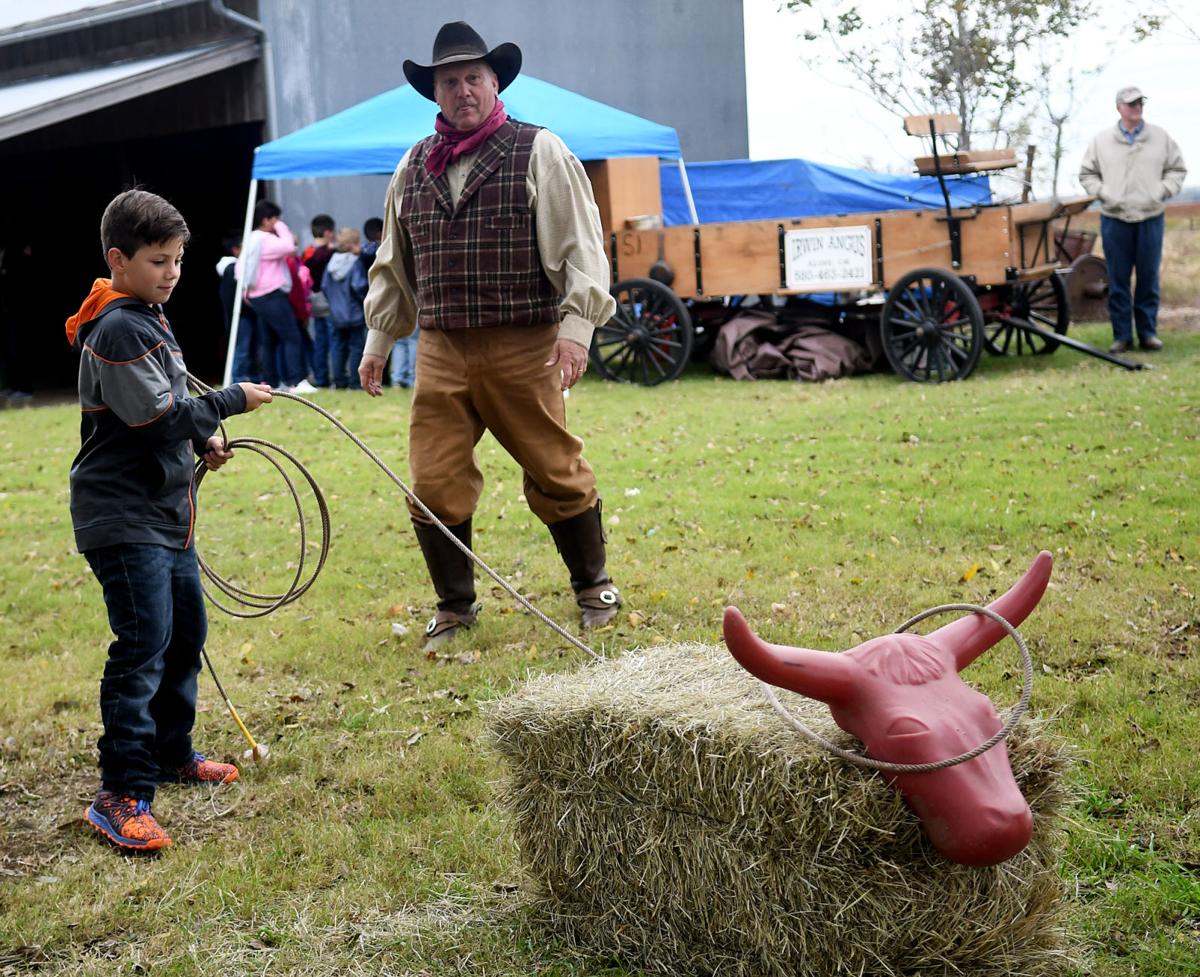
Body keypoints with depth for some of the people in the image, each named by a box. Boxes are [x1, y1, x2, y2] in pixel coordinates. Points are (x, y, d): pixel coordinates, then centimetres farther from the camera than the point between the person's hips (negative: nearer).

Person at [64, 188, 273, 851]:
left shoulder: (150, 320, 14)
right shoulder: (117, 331, -17)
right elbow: (157, 418, -21)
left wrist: (201, 439, 8)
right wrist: (233, 400, -12)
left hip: (166, 511, 10)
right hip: (123, 517, -10)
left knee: (185, 631, 18)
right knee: (142, 645, -13)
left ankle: (171, 753, 33)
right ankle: (121, 794, -10)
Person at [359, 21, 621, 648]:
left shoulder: (540, 153, 1)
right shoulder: (413, 168, 15)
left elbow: (581, 246, -5)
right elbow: (393, 265, 23)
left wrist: (577, 325, -15)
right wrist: (378, 340, 21)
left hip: (524, 349, -4)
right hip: (440, 354, 4)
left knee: (557, 475, 4)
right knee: (434, 486, 0)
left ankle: (592, 585, 25)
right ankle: (455, 606, 18)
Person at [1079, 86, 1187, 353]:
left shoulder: (1161, 138, 6)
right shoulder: (1102, 141, 4)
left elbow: (1177, 169, 11)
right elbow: (1086, 174, 11)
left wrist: (1162, 191, -4)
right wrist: (1103, 193, -4)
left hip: (1151, 218, 0)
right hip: (1114, 219, 0)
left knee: (1149, 277, 3)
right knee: (1117, 280, 1)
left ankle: (1148, 331, 13)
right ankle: (1122, 335, 8)